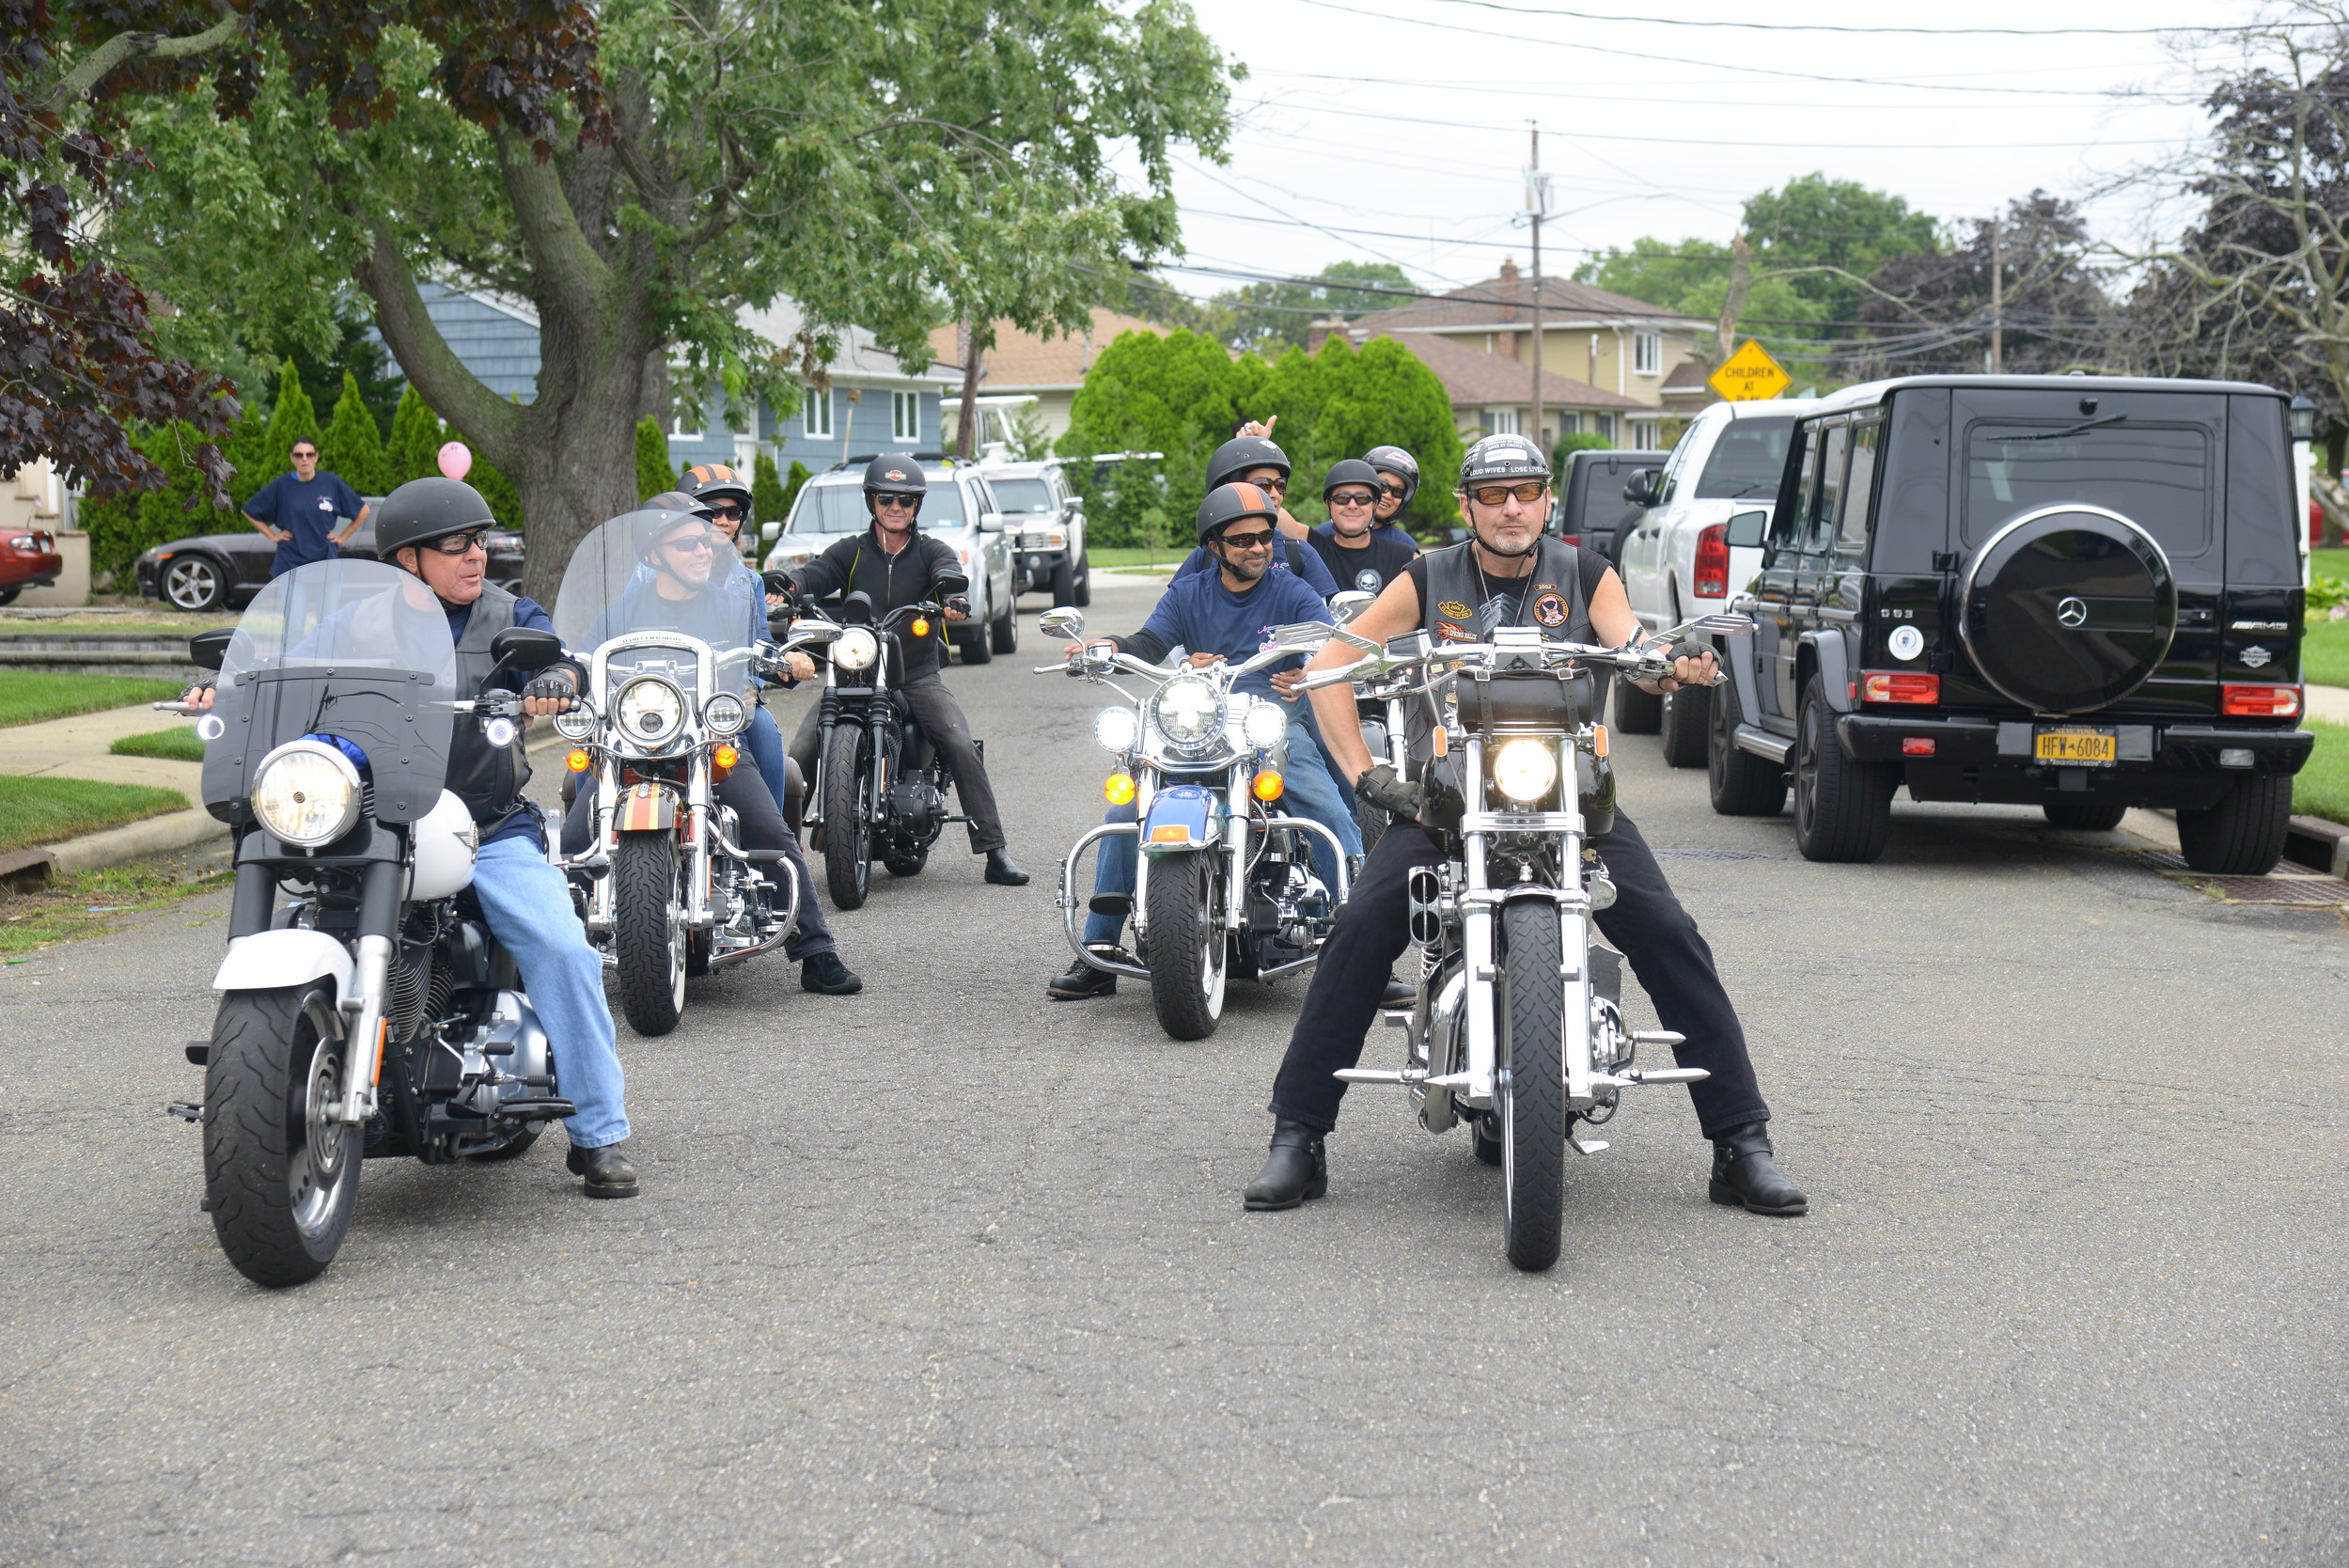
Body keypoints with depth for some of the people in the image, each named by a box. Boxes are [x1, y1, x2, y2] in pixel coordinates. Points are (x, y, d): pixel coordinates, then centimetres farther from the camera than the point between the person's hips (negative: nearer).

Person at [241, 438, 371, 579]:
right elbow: (249, 511, 11)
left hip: (324, 559, 0)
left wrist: (342, 536, 7)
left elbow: (363, 511, 12)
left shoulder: (332, 483, 2)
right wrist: (272, 536, 6)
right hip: (289, 562, 0)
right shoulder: (281, 486, 1)